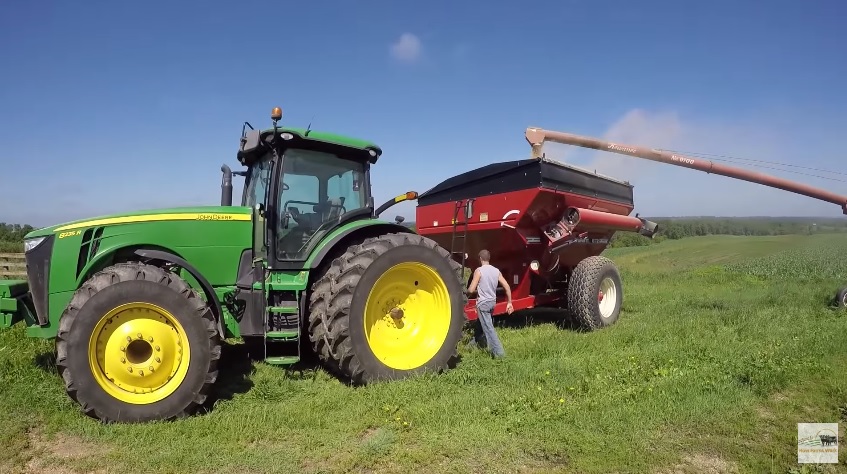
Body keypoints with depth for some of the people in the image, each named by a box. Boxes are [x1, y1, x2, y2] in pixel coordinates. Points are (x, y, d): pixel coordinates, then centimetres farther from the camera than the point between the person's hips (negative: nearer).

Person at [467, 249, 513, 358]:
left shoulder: (479, 271, -15)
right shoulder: (496, 271, 2)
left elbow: (471, 290, -17)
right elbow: (507, 286, -1)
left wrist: (477, 291, 7)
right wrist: (509, 302, 6)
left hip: (483, 303, -7)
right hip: (492, 302, 7)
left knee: (488, 328, -6)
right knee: (479, 323, 26)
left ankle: (499, 352, -10)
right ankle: (475, 342, 42)